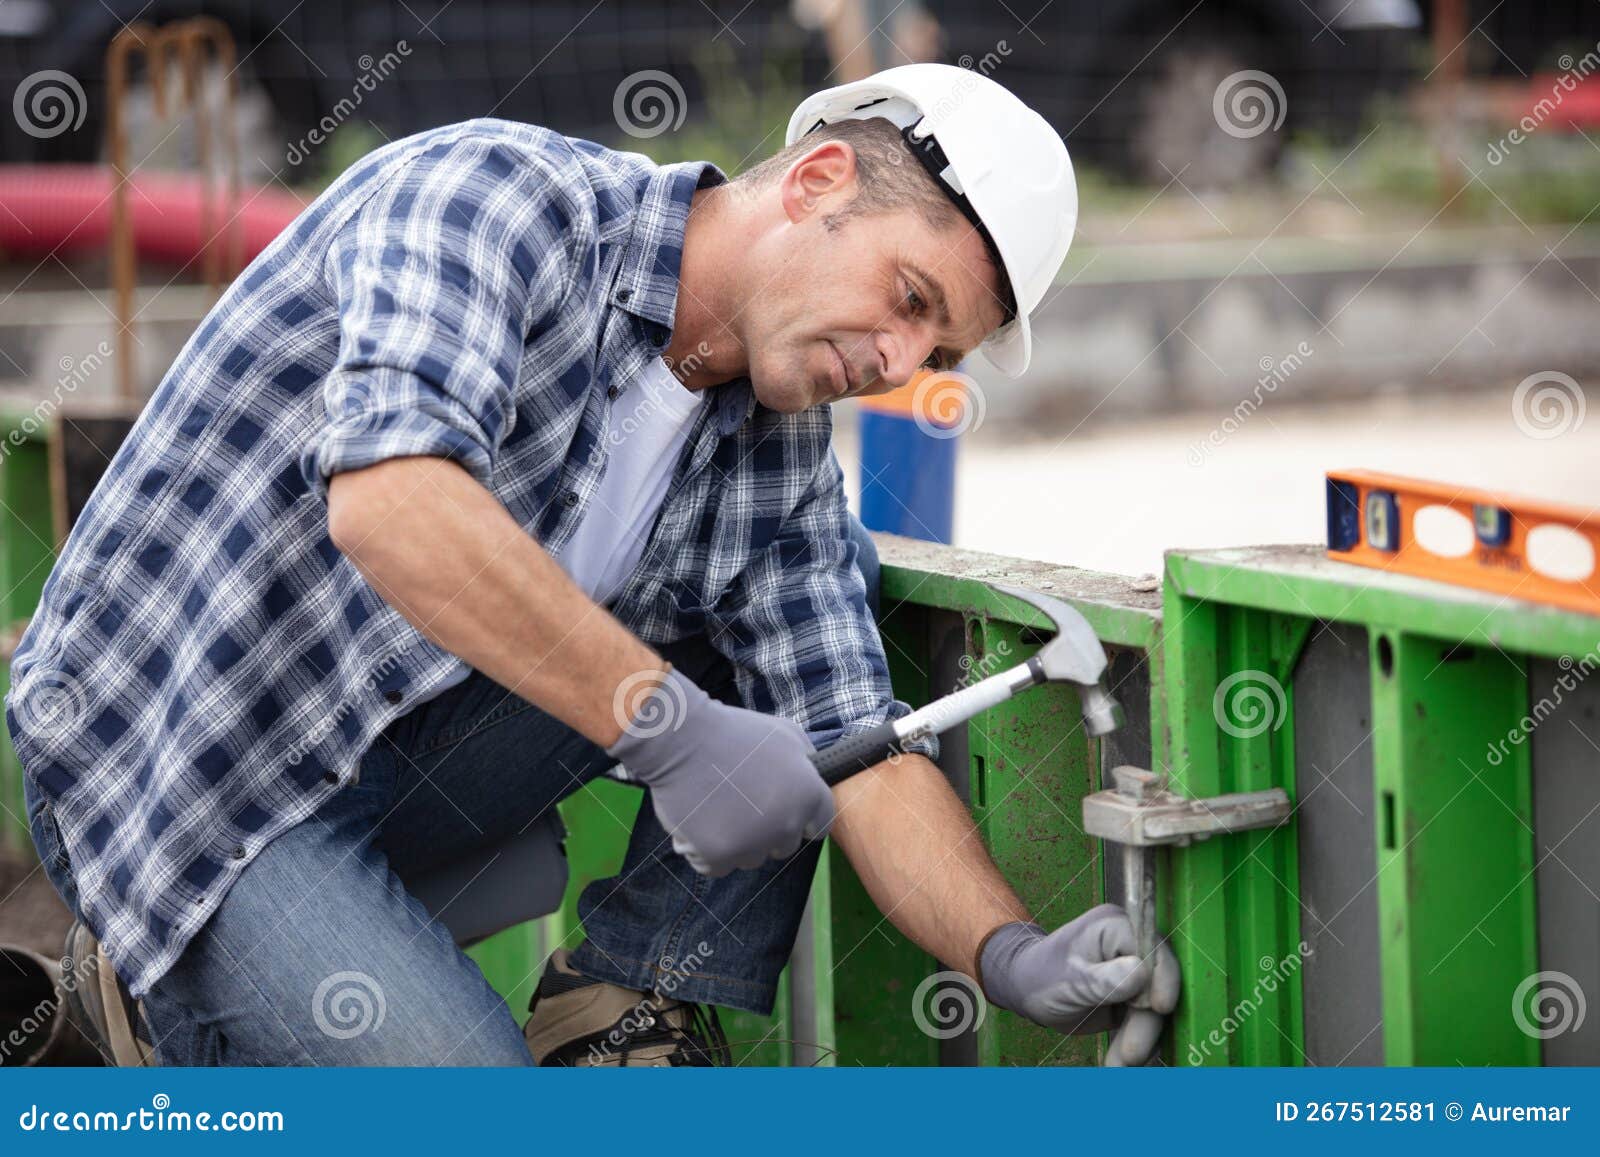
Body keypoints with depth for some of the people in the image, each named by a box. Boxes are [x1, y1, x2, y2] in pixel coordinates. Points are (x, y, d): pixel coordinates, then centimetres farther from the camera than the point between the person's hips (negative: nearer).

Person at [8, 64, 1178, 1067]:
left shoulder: (781, 449, 1)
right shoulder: (498, 190, -20)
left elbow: (860, 750, -2)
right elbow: (387, 499, -37)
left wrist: (1010, 954, -22)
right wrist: (669, 729, -41)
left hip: (412, 750, 7)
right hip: (172, 769, -7)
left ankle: (623, 1012, 1)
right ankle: (168, 998, 4)